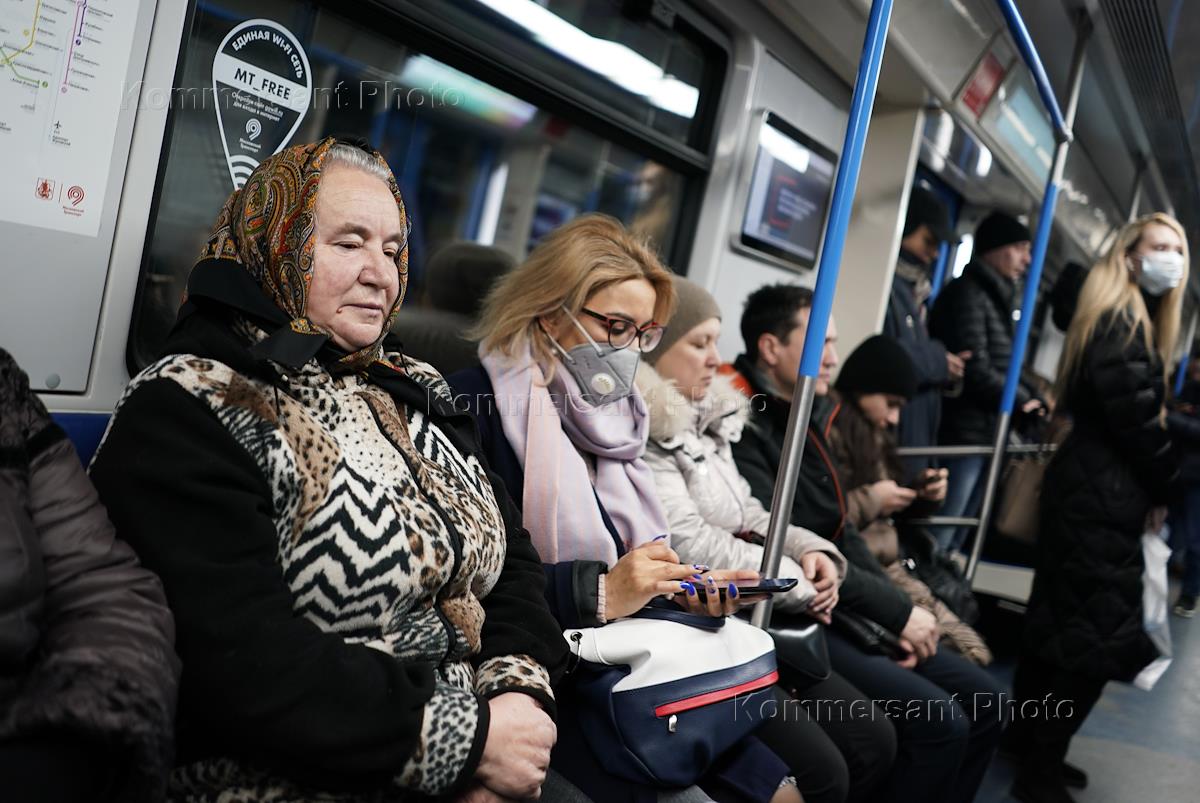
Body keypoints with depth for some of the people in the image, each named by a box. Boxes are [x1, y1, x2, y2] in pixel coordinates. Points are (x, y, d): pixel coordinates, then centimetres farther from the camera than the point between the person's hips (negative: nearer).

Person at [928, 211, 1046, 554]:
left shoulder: (996, 298, 21)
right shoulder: (969, 293, -7)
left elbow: (1001, 366, 17)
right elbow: (975, 370, -14)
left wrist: (1031, 399, 1)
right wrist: (1023, 400, -3)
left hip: (986, 435, 9)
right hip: (964, 433, -9)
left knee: (954, 541, 11)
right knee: (936, 539, -8)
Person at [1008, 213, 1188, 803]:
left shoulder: (1134, 317, 20)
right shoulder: (1122, 318, -11)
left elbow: (1135, 409, 16)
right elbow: (1135, 416, -18)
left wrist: (1151, 489, 7)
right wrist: (1161, 489, -6)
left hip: (1088, 484, 10)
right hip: (1103, 492, -10)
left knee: (1061, 617, 14)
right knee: (1099, 630, -6)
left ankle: (1032, 748, 26)